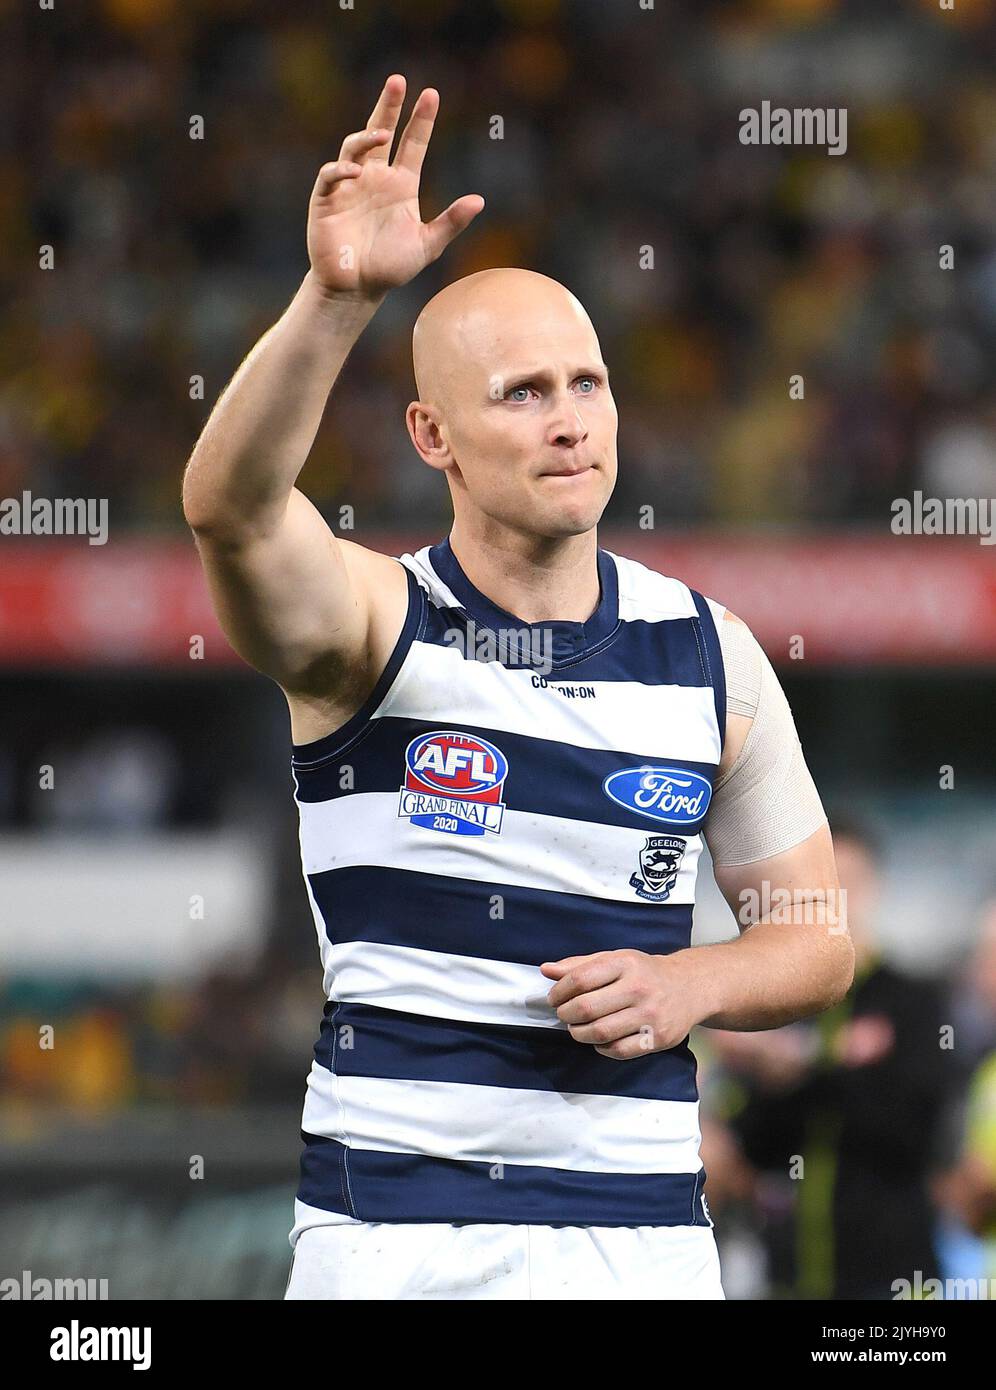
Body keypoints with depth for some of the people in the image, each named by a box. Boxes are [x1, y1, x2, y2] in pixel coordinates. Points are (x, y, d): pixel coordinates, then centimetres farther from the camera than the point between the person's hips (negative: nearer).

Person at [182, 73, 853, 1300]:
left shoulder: (709, 654, 6)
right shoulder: (369, 623, -3)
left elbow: (819, 939, 13)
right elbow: (229, 507, -26)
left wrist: (693, 986, -8)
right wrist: (337, 300, -40)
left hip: (644, 1231, 3)